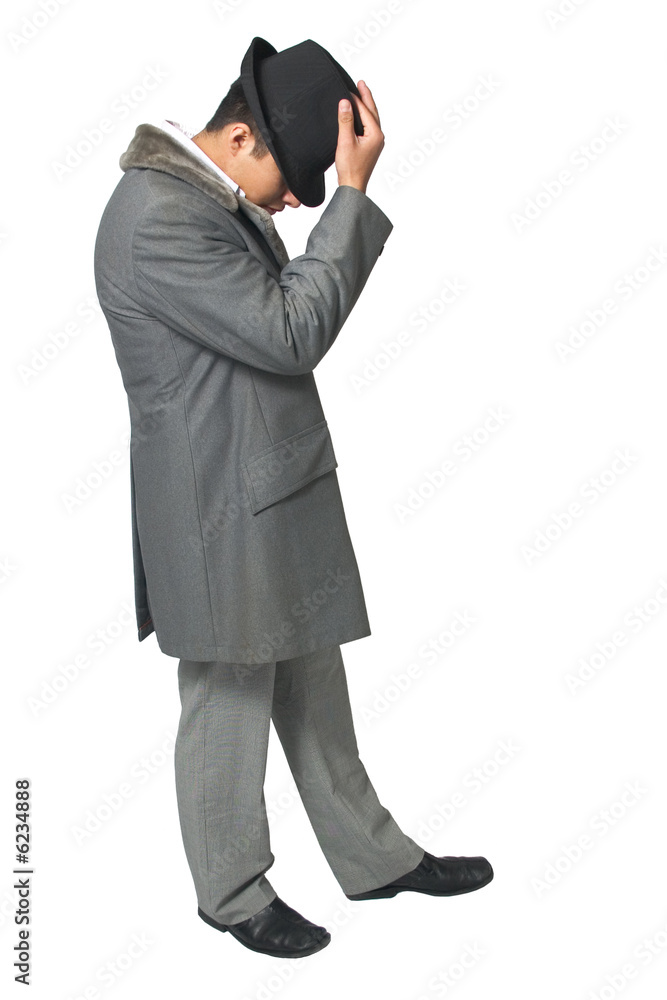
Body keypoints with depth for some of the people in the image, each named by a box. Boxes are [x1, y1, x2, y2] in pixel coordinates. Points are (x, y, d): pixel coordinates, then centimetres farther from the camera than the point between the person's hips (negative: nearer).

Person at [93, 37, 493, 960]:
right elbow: (292, 333, -24)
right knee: (228, 709, 8)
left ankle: (373, 857, 36)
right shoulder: (158, 219, -22)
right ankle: (233, 893, 29)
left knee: (315, 693, 20)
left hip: (281, 498, 10)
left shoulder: (211, 200, 9)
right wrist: (354, 190, -21)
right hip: (222, 516, -10)